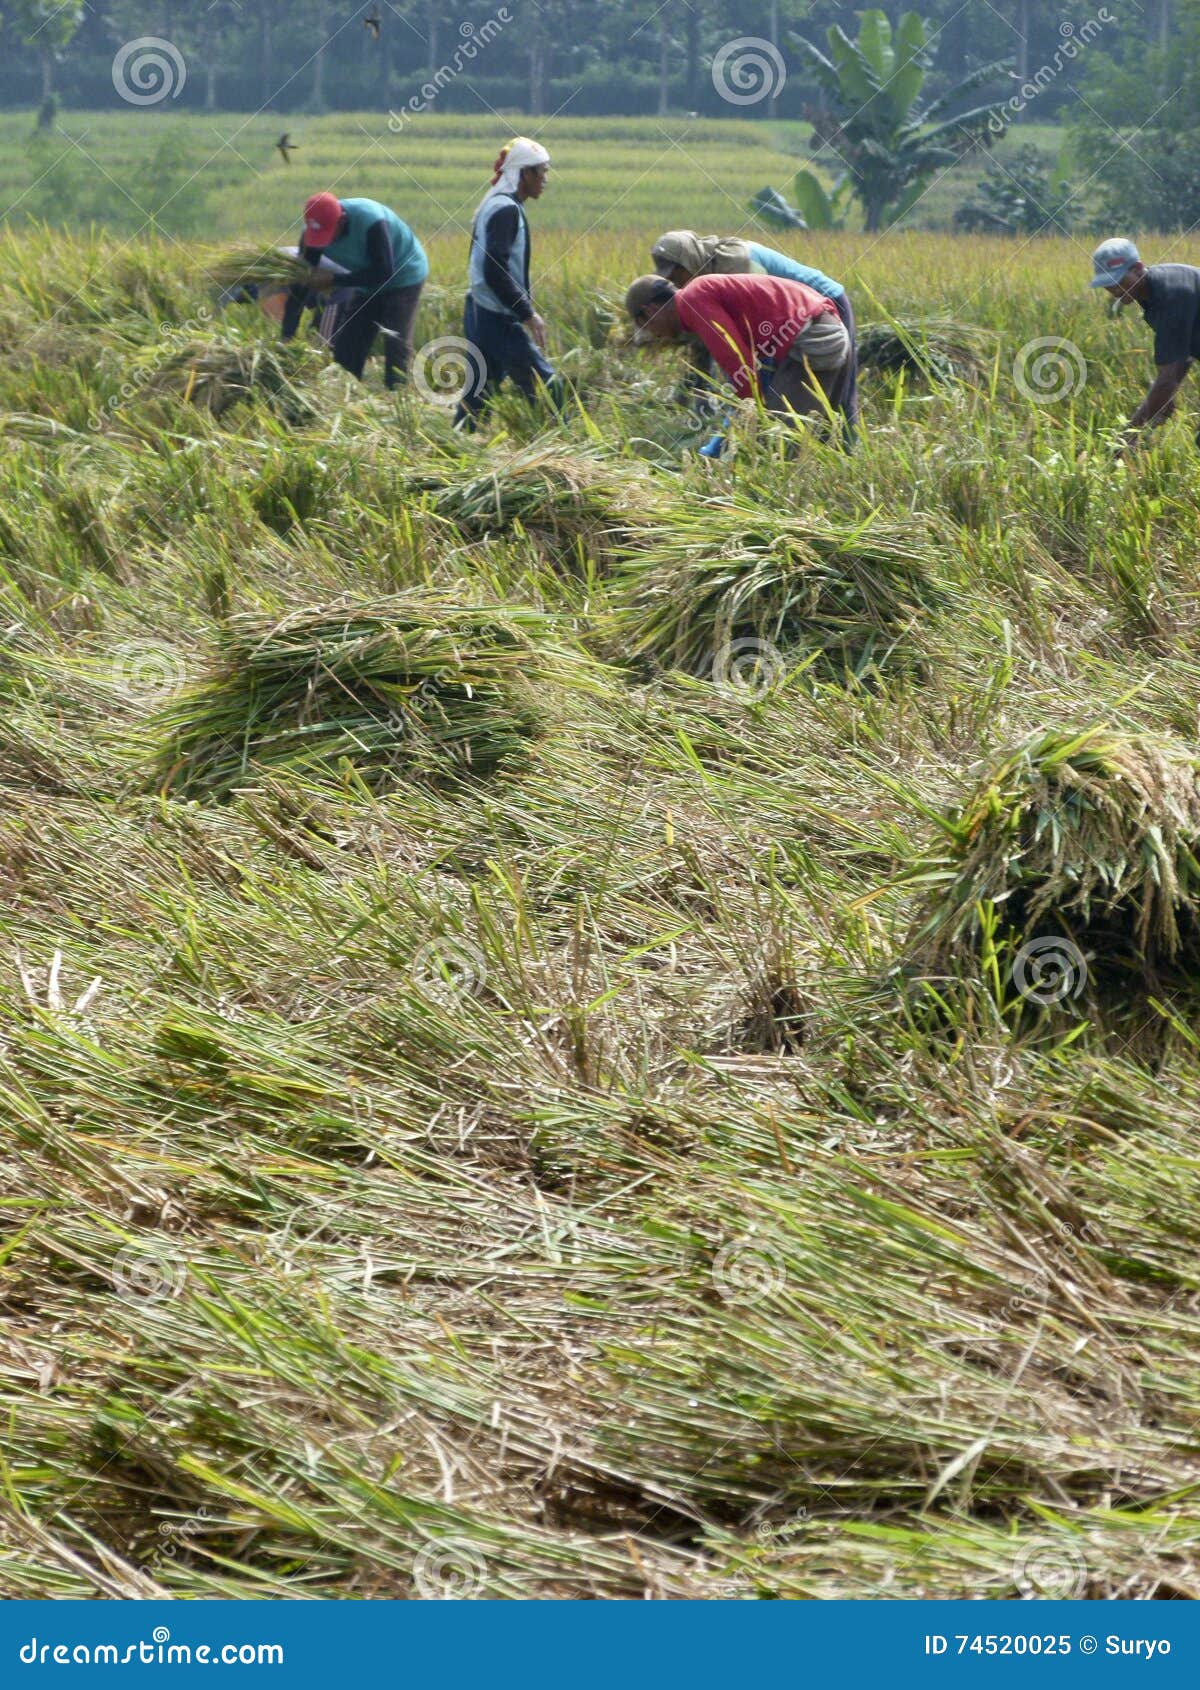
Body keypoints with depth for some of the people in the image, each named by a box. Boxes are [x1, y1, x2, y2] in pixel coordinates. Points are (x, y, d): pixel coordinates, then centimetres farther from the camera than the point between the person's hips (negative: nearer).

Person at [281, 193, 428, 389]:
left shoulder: (371, 222, -35)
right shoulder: (315, 230, -19)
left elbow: (383, 274, -32)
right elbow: (301, 284, -17)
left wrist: (335, 279, -33)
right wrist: (287, 336, -24)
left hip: (404, 276, -6)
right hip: (368, 284, 6)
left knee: (396, 346, -15)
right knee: (345, 348, 2)